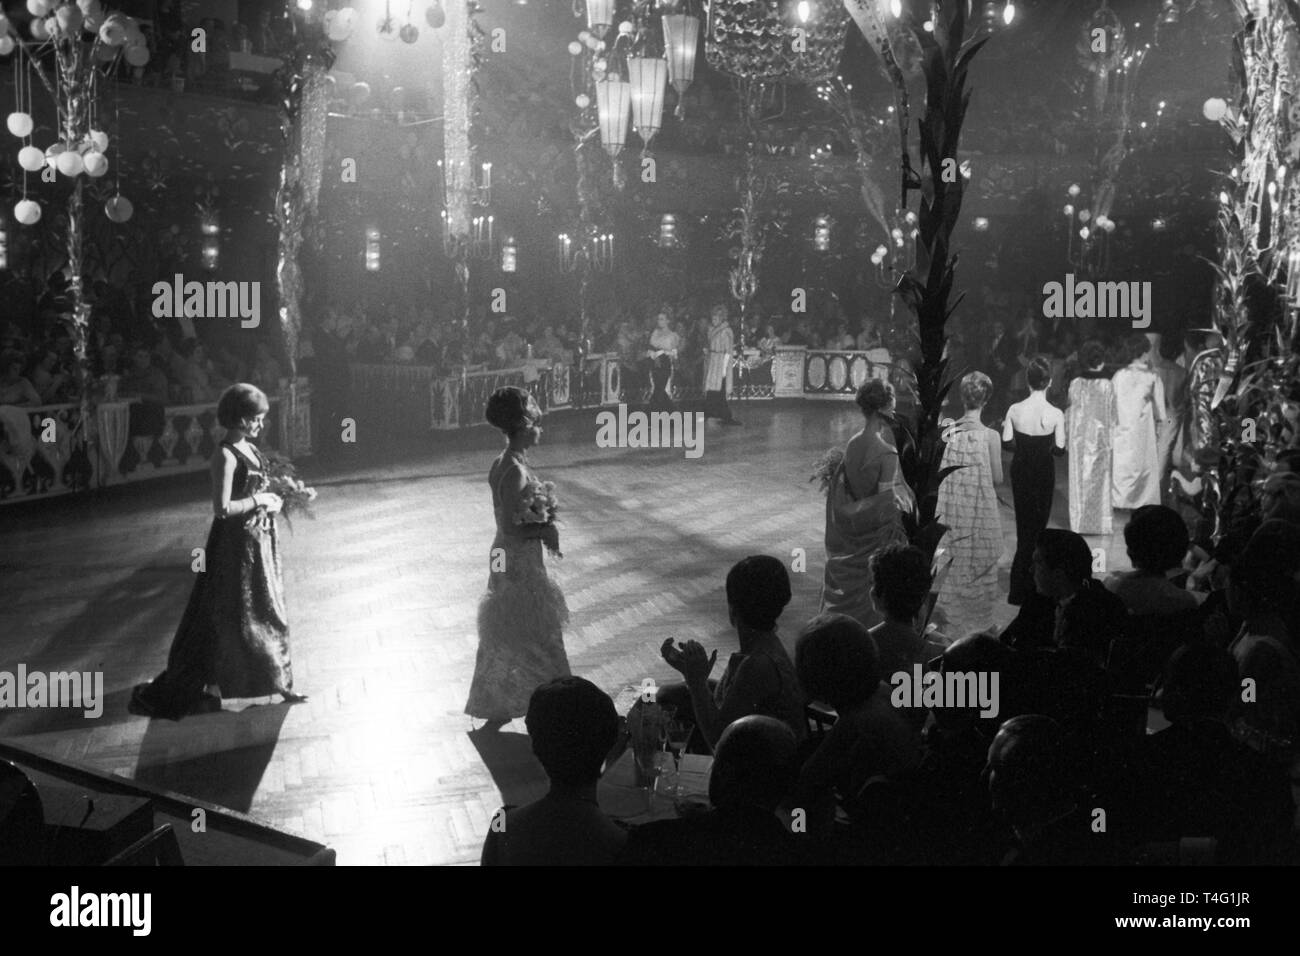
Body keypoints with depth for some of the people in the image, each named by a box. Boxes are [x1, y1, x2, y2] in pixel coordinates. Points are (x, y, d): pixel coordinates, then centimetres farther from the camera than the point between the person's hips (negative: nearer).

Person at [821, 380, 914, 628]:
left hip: (850, 538, 7)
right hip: (876, 536, -7)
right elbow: (887, 504, -21)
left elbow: (839, 492, 7)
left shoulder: (852, 445, 0)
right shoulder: (887, 454, -21)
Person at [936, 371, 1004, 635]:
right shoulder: (989, 436, -13)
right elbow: (997, 478, -7)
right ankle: (978, 622, 16)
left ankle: (953, 621, 22)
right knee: (979, 565, 10)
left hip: (950, 510, 3)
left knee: (953, 567, 15)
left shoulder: (948, 431, -5)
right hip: (980, 509, -3)